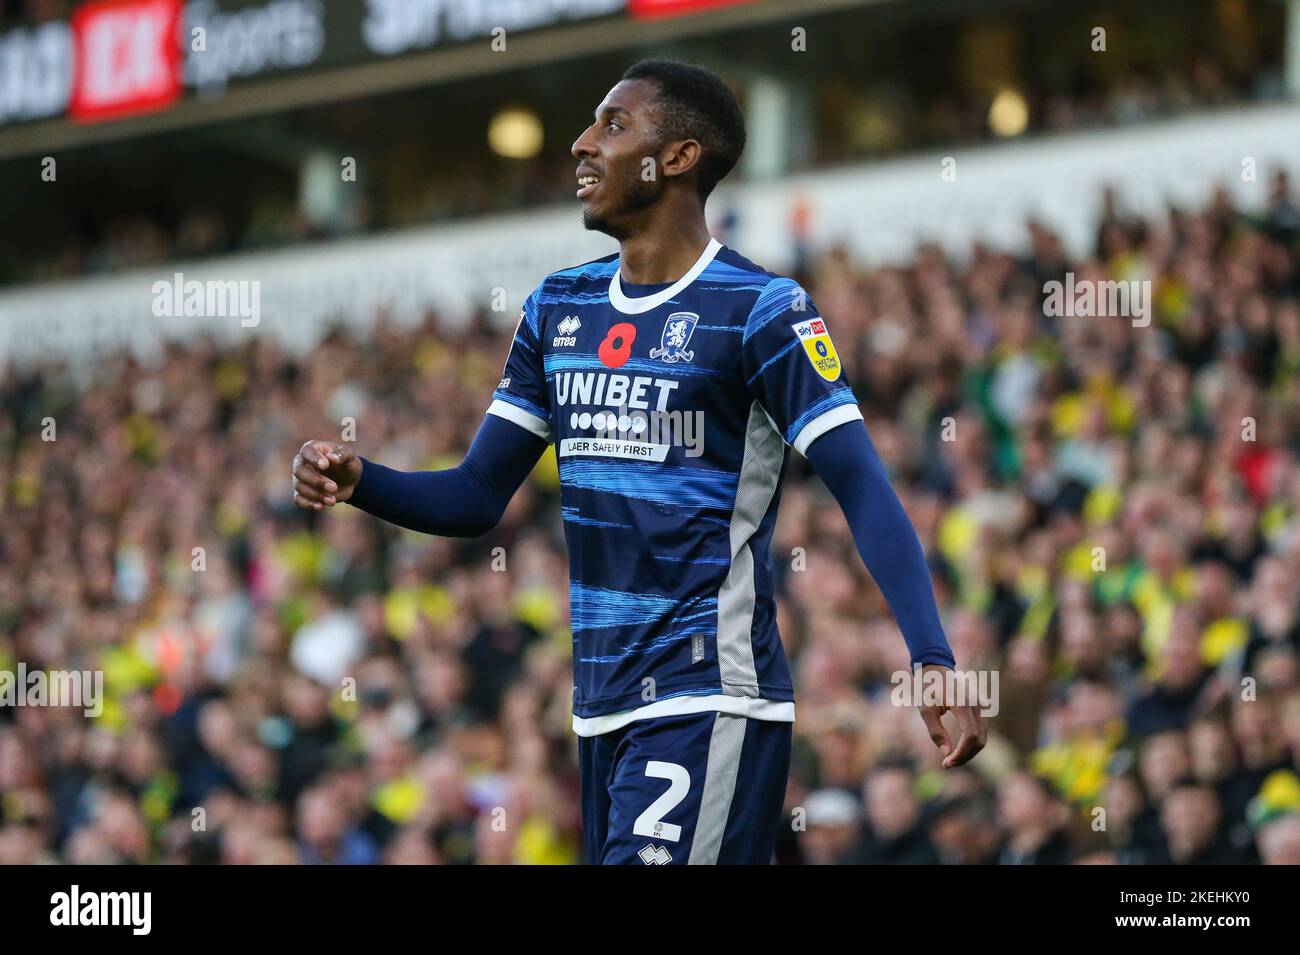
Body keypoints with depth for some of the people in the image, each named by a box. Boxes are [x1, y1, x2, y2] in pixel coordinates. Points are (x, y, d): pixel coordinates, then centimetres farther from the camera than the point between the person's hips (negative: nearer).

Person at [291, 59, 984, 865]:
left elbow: (865, 492, -15)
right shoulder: (559, 308, 13)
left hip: (710, 702, -7)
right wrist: (358, 481, -4)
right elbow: (476, 498, 17)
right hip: (604, 708, 7)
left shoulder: (762, 310, -8)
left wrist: (934, 663, -27)